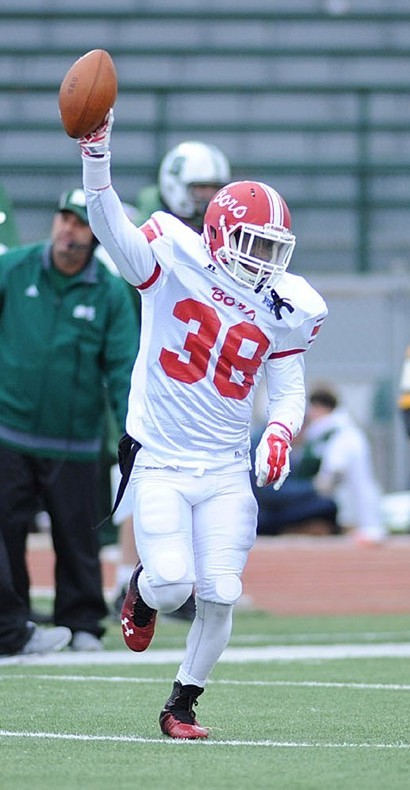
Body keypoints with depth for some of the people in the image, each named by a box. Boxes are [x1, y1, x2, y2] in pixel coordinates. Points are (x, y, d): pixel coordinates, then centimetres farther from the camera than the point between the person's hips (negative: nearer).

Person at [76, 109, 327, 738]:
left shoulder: (285, 309, 3)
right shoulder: (175, 258, -8)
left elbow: (288, 389, 10)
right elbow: (113, 228, -23)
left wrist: (280, 433, -12)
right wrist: (97, 154, -38)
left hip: (228, 470, 3)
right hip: (159, 461, -3)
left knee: (220, 596, -5)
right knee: (172, 583, -16)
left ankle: (183, 704, 16)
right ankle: (142, 594, 24)